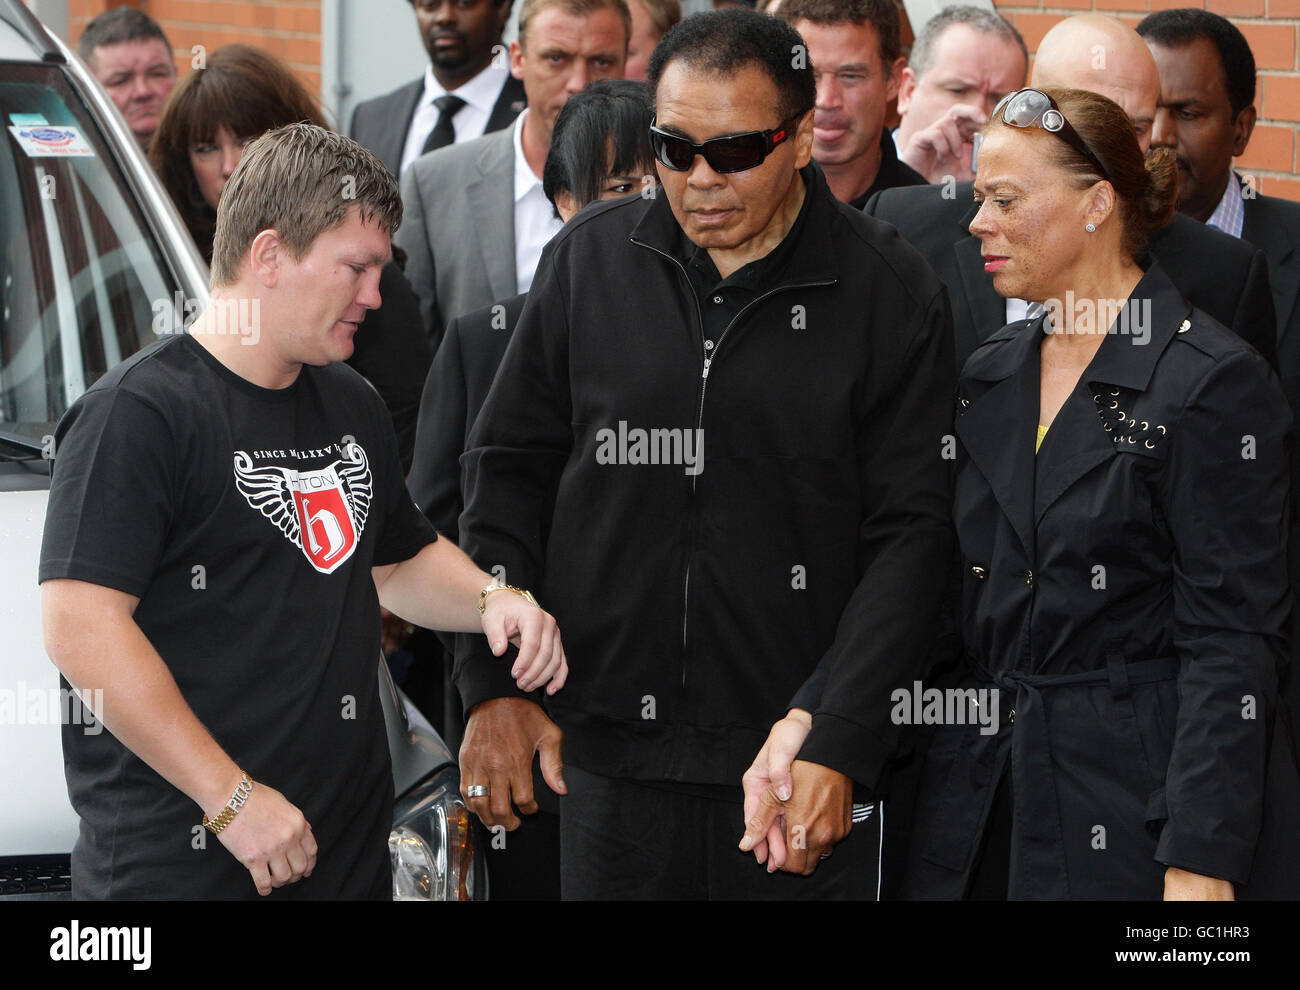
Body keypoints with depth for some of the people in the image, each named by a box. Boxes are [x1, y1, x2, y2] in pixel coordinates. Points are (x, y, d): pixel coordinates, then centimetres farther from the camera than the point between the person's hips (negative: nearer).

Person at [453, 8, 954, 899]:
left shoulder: (891, 295, -3)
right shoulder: (589, 260, 4)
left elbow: (909, 536, -4)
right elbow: (509, 473, 10)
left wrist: (842, 749, -12)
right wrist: (493, 684, 2)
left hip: (805, 769, -2)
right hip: (608, 763, 2)